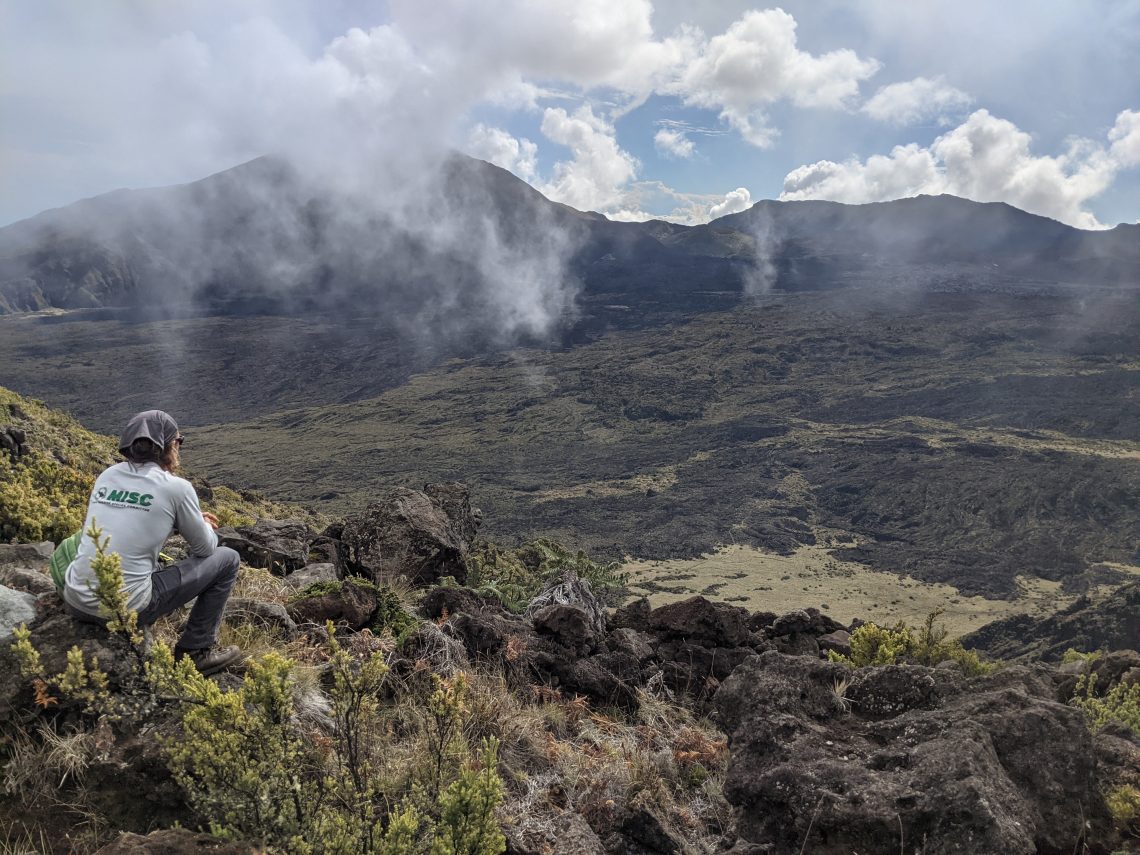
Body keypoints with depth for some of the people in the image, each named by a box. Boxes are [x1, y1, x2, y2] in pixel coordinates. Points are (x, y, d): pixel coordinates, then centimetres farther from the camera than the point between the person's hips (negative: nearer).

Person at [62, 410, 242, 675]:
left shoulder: (108, 475, 8)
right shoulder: (176, 487, -8)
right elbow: (205, 548, 4)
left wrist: (185, 519, 27)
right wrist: (202, 525, 26)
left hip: (75, 603, 6)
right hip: (126, 610, -6)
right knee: (227, 558, 8)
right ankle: (197, 649, 12)